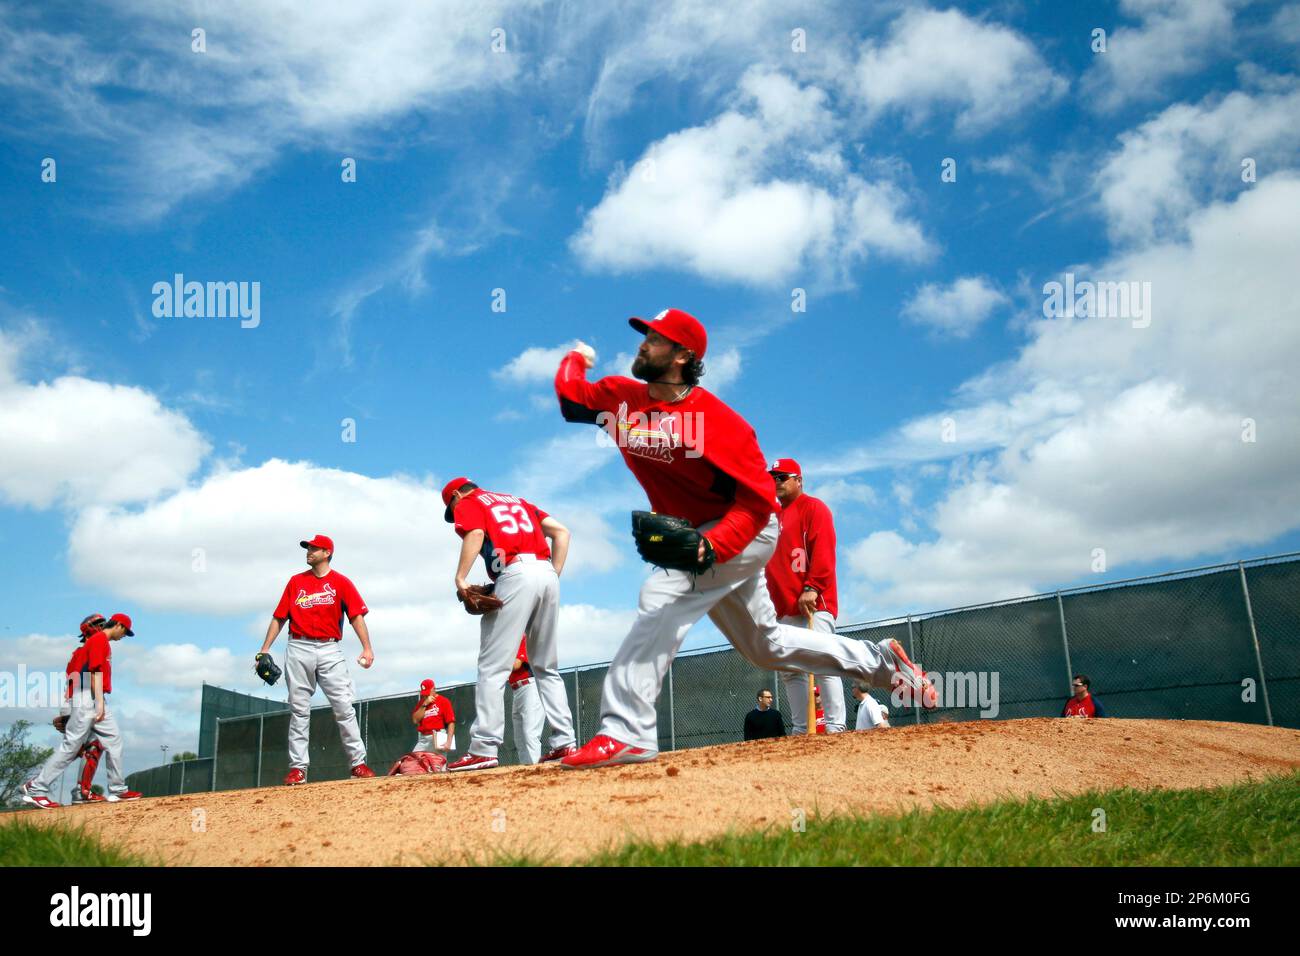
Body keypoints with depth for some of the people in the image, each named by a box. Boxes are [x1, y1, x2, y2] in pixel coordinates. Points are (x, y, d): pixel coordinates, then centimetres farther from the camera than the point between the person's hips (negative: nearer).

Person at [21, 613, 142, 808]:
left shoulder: (103, 642, 22)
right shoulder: (100, 639, -7)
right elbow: (96, 671, -16)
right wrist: (100, 702, -20)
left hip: (96, 700, 10)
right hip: (87, 698, -10)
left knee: (113, 739, 6)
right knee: (71, 745, -10)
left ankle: (117, 790, 7)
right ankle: (35, 789, -6)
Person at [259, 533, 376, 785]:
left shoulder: (341, 582, 6)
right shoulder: (296, 582, 14)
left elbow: (356, 615, -3)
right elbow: (279, 617, 13)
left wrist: (367, 647, -16)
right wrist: (265, 649, 4)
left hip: (329, 649, -2)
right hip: (298, 649, 2)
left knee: (343, 707, -6)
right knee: (299, 710, 2)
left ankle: (358, 763, -4)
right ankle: (298, 767, 5)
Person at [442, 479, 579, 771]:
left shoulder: (467, 504, 14)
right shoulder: (517, 501, 32)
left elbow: (475, 534, -9)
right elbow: (561, 532, 21)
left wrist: (460, 578, -11)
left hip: (517, 575, -6)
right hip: (547, 574, 6)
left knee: (493, 667, -6)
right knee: (547, 667, 14)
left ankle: (484, 749, -12)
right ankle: (564, 742, 7)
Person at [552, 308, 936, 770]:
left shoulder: (717, 421, -23)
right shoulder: (622, 398, -3)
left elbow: (758, 498, -26)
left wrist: (712, 545, -36)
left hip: (747, 531, -8)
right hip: (697, 539, 8)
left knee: (663, 592, -29)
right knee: (767, 645, 17)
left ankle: (626, 731, -30)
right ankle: (881, 661, 31)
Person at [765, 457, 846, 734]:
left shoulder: (813, 507, 3)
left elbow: (823, 550, -10)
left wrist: (812, 587, -20)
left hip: (812, 603, -8)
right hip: (783, 608, 8)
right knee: (789, 670, 5)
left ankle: (835, 726, -12)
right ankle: (800, 729, 9)